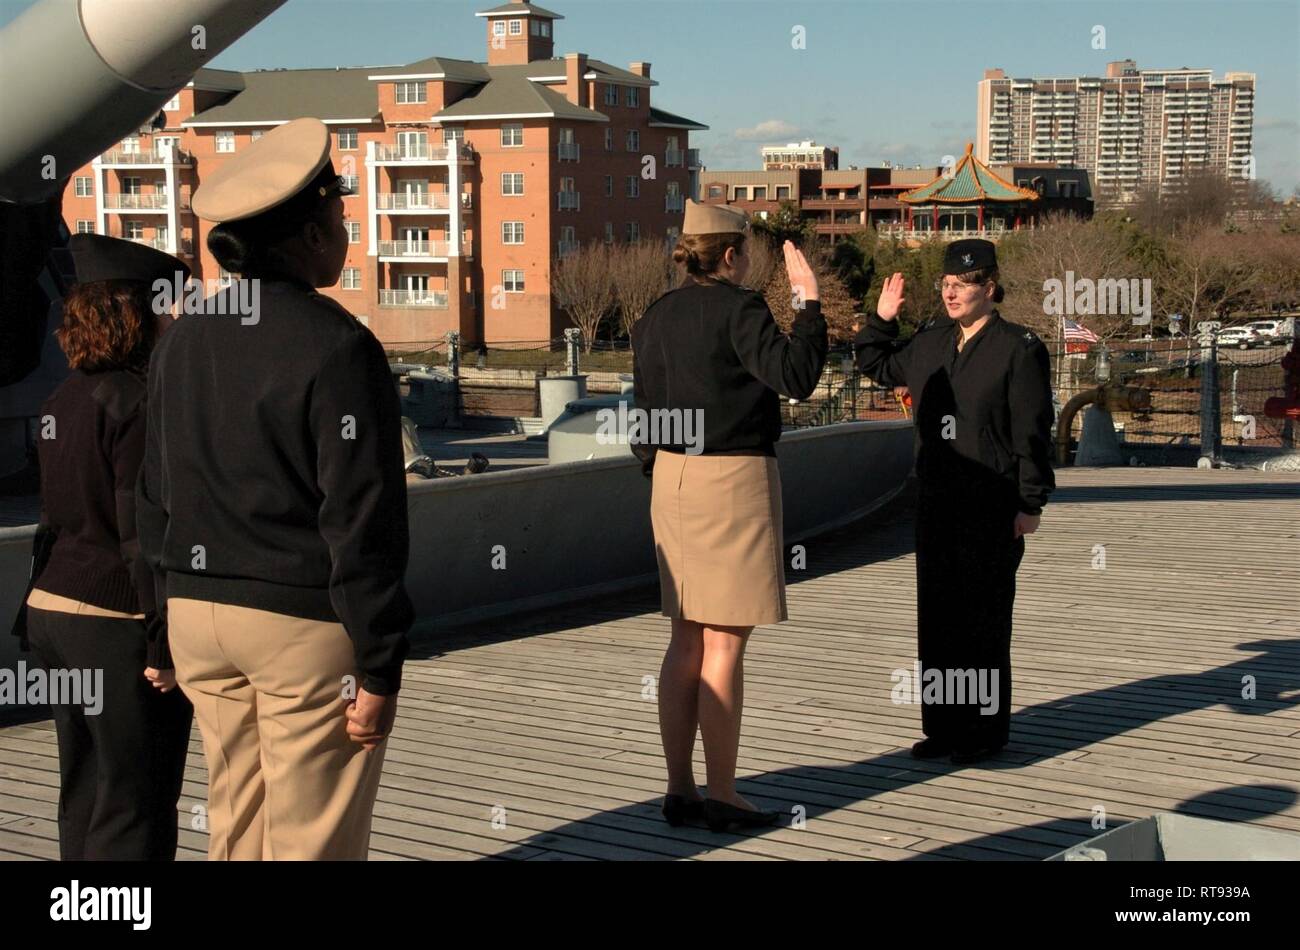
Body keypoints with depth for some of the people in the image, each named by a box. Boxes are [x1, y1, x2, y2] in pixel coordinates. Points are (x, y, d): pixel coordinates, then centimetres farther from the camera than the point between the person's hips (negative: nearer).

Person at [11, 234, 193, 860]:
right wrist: (162, 646, -16)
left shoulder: (63, 401, 12)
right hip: (118, 623, -9)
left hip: (55, 613, 9)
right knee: (135, 810, -2)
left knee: (83, 802, 15)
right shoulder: (134, 402, -15)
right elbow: (142, 533, -19)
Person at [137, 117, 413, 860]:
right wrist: (379, 666, -13)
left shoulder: (183, 343, 8)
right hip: (305, 625, -7)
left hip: (197, 611, 7)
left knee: (237, 831, 16)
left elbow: (155, 500, 13)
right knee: (313, 840, 2)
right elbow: (362, 520, -16)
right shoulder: (336, 347, -14)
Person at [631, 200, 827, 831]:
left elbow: (645, 420, 15)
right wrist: (808, 303, -11)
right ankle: (722, 796, 2)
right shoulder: (737, 308, -11)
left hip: (673, 476, 8)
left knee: (687, 642, 11)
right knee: (725, 644, -3)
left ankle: (679, 790, 14)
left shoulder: (656, 318, 12)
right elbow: (795, 377, -21)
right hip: (733, 477, -8)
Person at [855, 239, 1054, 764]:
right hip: (936, 502, 6)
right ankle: (943, 725, 19)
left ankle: (985, 731, 9)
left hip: (993, 507, -6)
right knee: (936, 615, 9)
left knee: (984, 620, -1)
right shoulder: (930, 342, 10)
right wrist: (881, 319, 12)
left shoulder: (1019, 348, -7)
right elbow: (877, 365, 28)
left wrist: (1031, 503, -11)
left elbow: (1033, 433, -8)